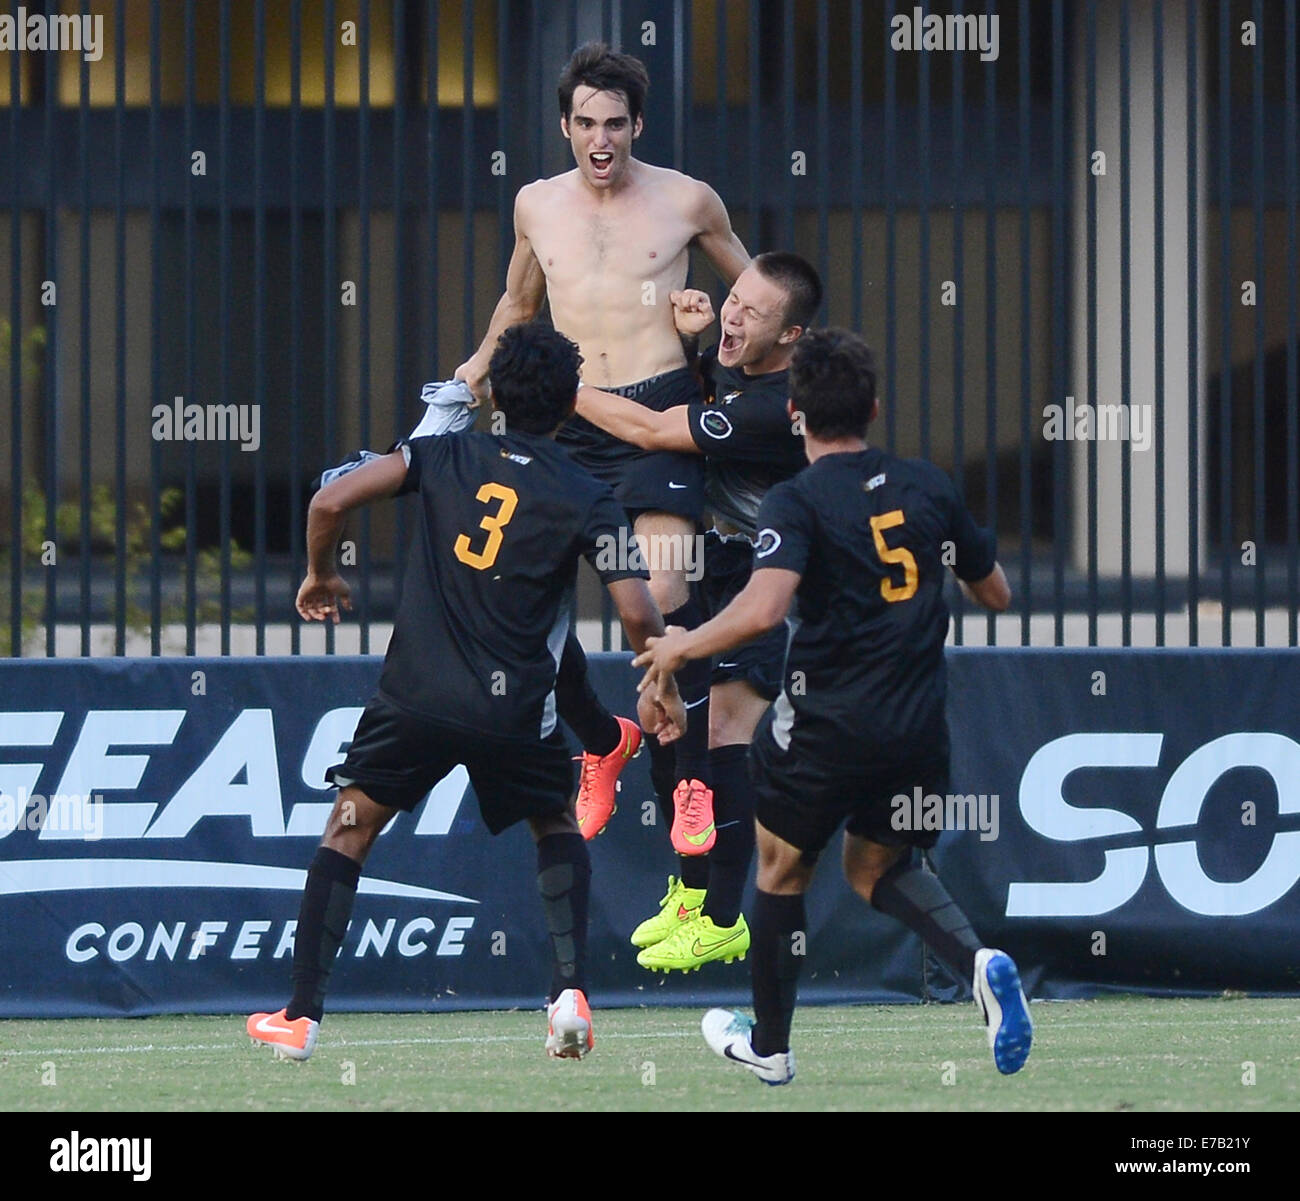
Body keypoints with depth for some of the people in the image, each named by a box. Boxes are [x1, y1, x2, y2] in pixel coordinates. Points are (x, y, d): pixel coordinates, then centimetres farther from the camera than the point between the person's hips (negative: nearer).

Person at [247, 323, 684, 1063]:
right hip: (517, 710, 0)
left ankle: (302, 1016, 8)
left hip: (418, 696, 0)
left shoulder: (447, 455, 5)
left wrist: (321, 575, 16)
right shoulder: (587, 501, 0)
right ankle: (571, 991, 9)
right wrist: (663, 691, 11)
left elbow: (331, 503, -4)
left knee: (350, 828, 15)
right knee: (558, 827, 26)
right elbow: (638, 614, -7)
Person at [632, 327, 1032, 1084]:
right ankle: (979, 961, -5)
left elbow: (762, 610, -27)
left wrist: (682, 648, -11)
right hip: (920, 730, 5)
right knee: (879, 868, 24)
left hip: (827, 727, -5)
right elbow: (997, 595, 14)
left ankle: (770, 1045, 30)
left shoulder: (799, 502, -12)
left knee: (782, 871, 19)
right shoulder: (928, 487, 4)